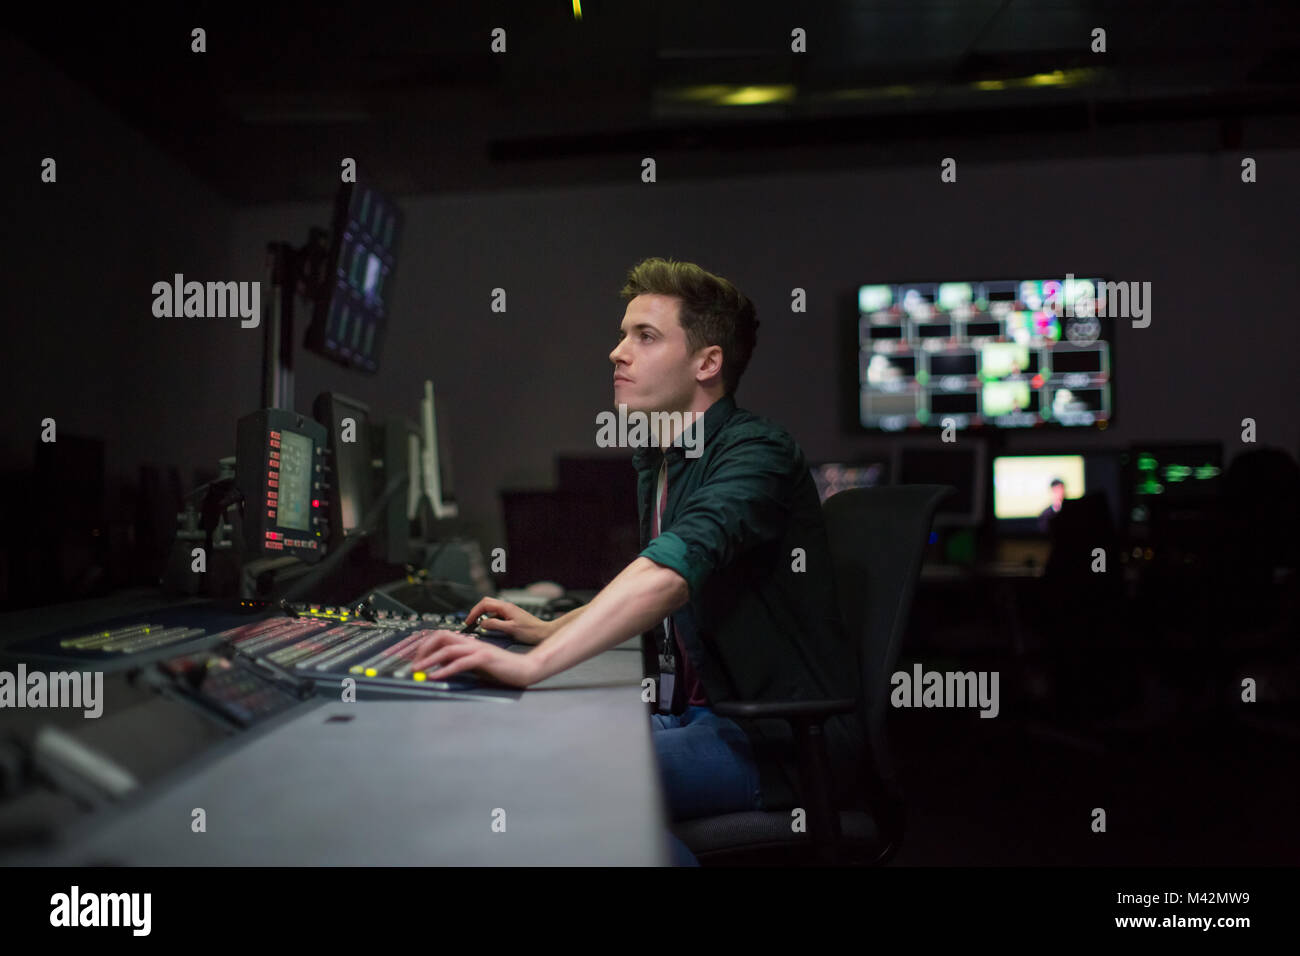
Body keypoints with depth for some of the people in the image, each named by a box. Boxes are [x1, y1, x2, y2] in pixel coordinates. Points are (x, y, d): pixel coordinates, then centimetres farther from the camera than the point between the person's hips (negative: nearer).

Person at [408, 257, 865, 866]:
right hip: (699, 717, 8)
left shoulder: (756, 453, -17)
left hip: (783, 742, -8)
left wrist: (534, 664, -42)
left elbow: (671, 571, -35)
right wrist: (550, 629, 16)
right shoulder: (657, 464, 12)